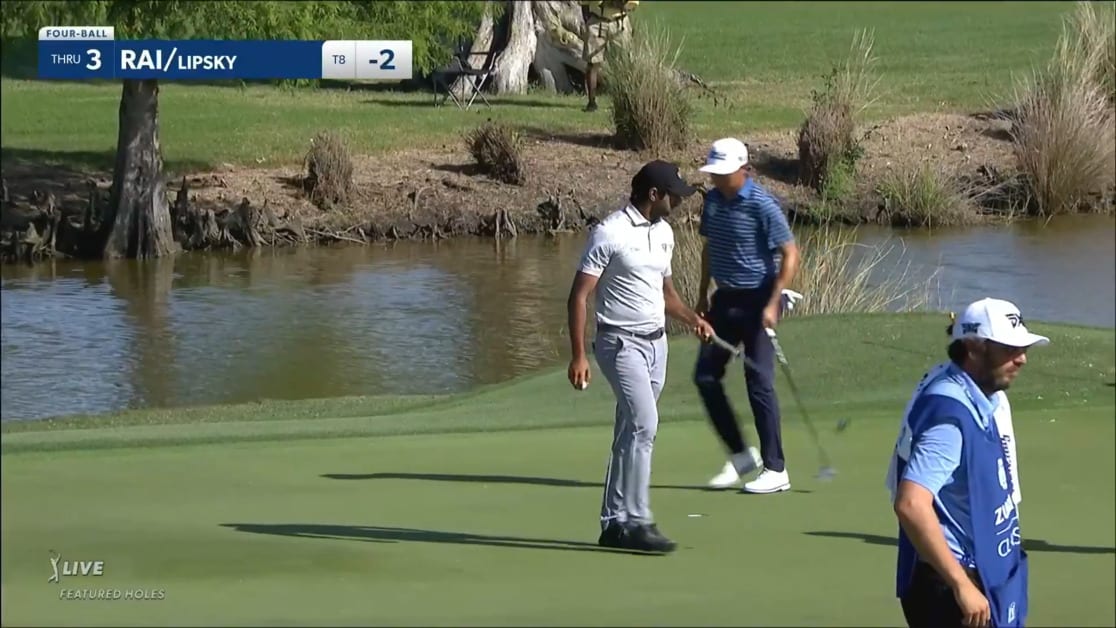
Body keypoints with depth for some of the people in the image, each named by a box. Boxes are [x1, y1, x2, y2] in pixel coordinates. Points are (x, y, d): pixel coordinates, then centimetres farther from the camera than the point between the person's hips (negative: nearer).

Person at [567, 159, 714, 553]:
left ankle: (613, 523, 13)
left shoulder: (664, 233, 13)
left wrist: (691, 318, 6)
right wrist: (578, 355, -18)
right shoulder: (610, 233, -12)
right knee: (643, 424, -20)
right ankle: (636, 522, -19)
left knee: (631, 434, 9)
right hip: (622, 343, -8)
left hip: (656, 343, 8)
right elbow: (579, 295, -12)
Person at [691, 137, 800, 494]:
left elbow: (790, 254, -17)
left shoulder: (762, 206, -17)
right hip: (724, 300, 8)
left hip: (756, 301, -8)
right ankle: (739, 454, 18)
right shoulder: (713, 201, 6)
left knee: (759, 383, -8)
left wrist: (773, 304, -24)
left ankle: (775, 469, 0)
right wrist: (702, 296, 17)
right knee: (705, 376, 5)